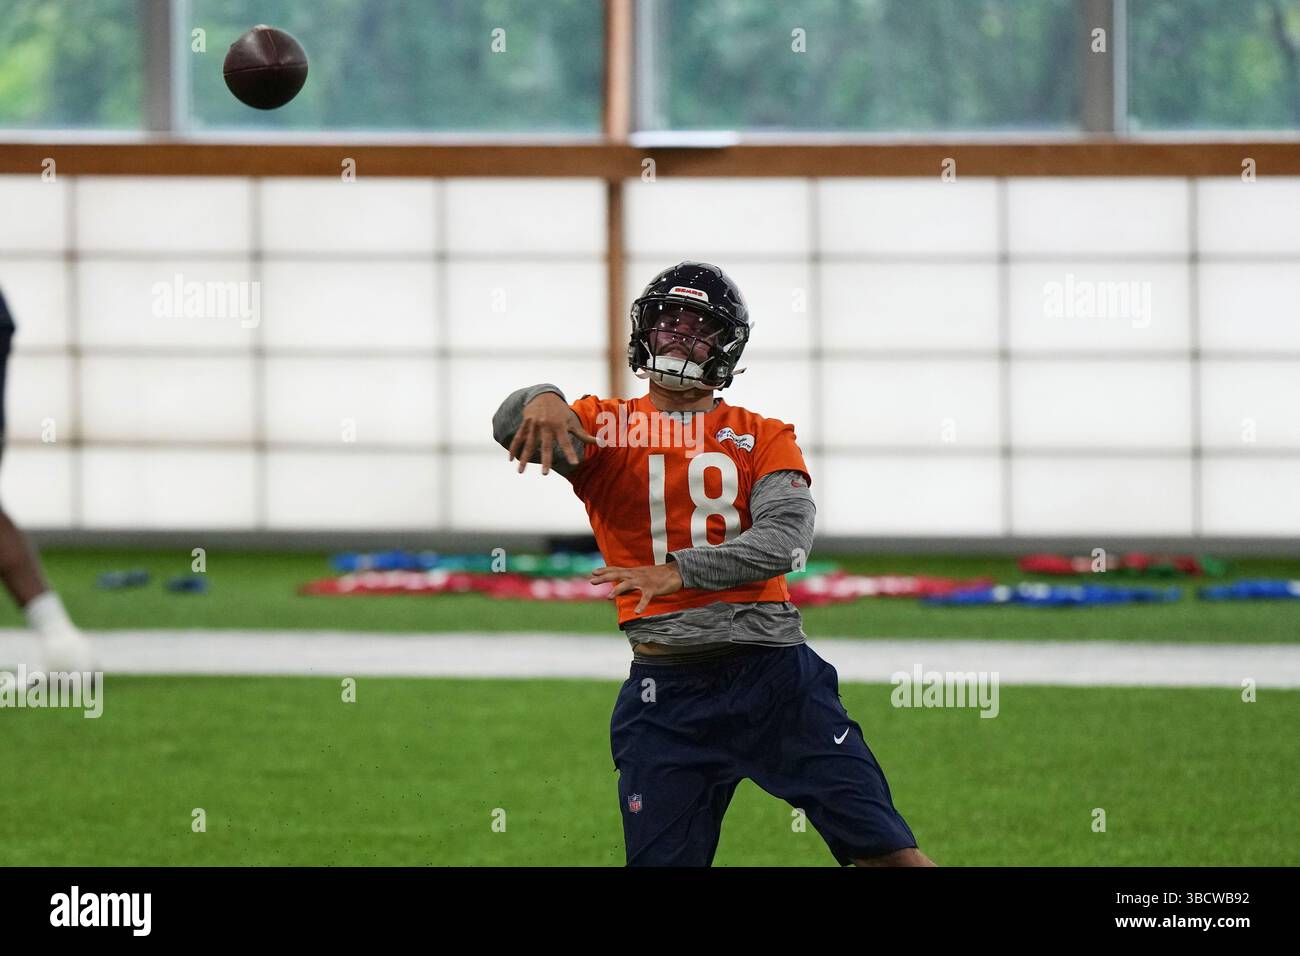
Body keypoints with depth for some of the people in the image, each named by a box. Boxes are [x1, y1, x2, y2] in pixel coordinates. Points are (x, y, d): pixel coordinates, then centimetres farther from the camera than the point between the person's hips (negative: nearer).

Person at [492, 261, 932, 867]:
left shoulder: (763, 437, 9)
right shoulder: (602, 426, 8)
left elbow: (787, 539, -8)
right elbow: (511, 428, -11)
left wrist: (681, 570, -20)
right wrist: (540, 401, -35)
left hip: (775, 676, 0)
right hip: (665, 691, 0)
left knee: (888, 852, -5)